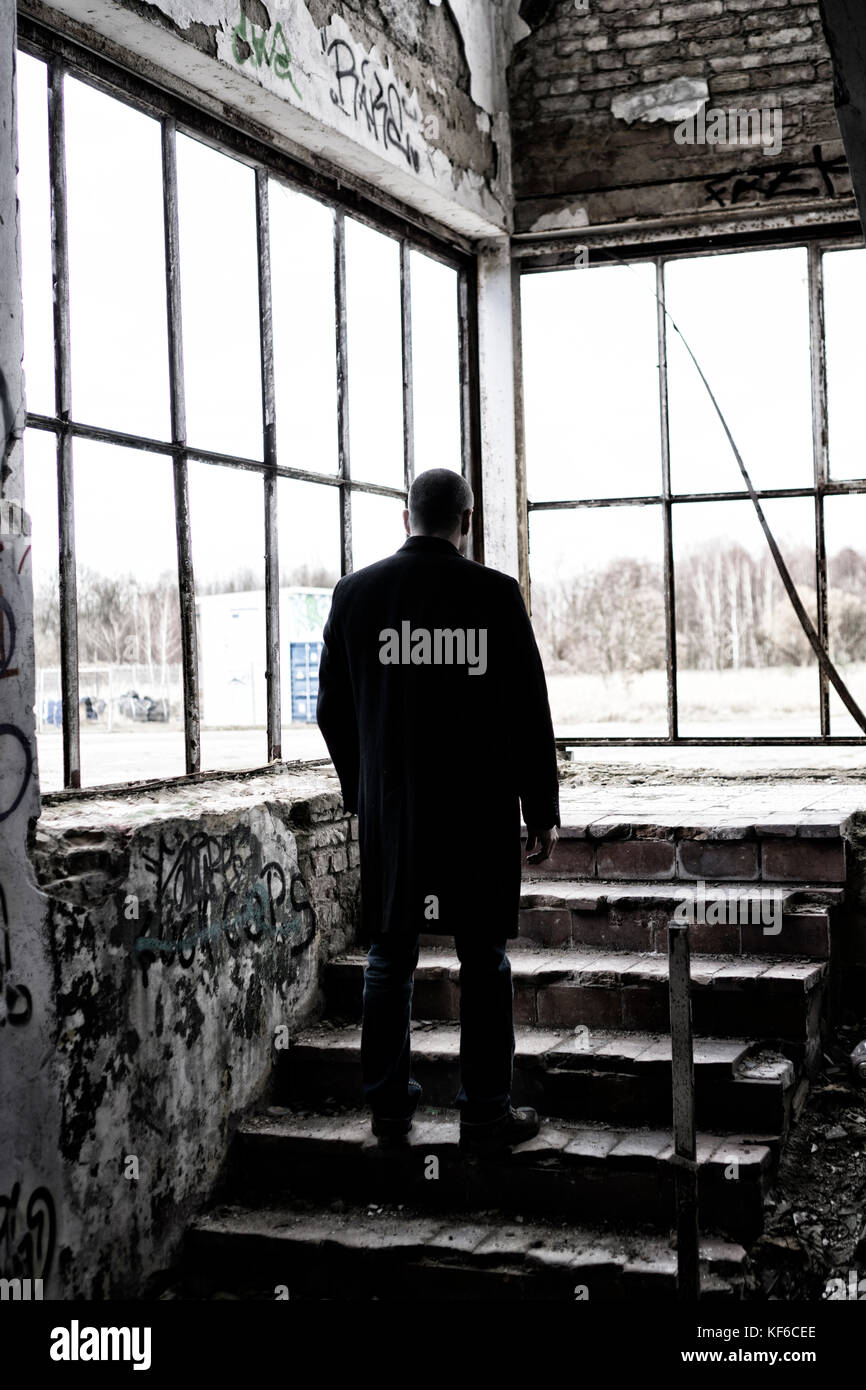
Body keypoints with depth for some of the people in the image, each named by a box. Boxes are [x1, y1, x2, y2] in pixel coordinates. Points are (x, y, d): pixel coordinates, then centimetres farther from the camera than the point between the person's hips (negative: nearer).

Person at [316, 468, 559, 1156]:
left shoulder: (356, 593, 1)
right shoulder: (494, 594, -7)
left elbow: (332, 712, 8)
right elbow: (530, 715, -5)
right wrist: (542, 812, 3)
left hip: (390, 814, 2)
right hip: (480, 812, -2)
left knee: (389, 960, 12)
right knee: (485, 963, 7)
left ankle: (389, 1106, 19)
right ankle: (486, 1113, 12)